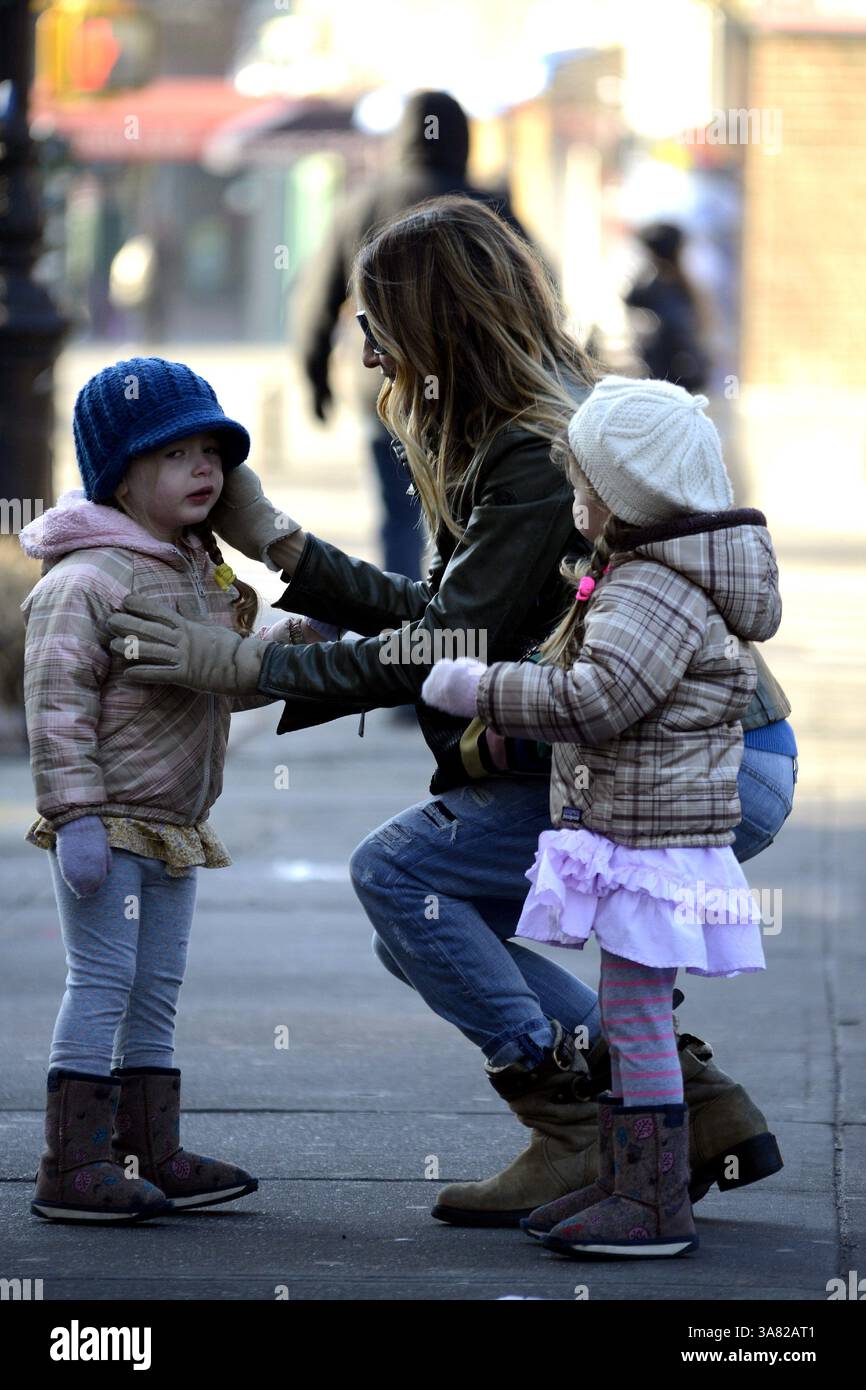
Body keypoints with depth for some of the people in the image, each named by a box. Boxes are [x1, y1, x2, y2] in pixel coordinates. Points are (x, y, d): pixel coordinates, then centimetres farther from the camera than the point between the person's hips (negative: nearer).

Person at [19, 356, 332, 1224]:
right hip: (107, 826, -9)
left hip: (172, 830, 9)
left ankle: (152, 1154, 20)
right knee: (103, 984, -9)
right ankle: (72, 1167, -5)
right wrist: (76, 813, -25)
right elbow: (58, 705, -21)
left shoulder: (199, 574, 13)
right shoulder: (86, 581, -17)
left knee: (155, 993, 13)